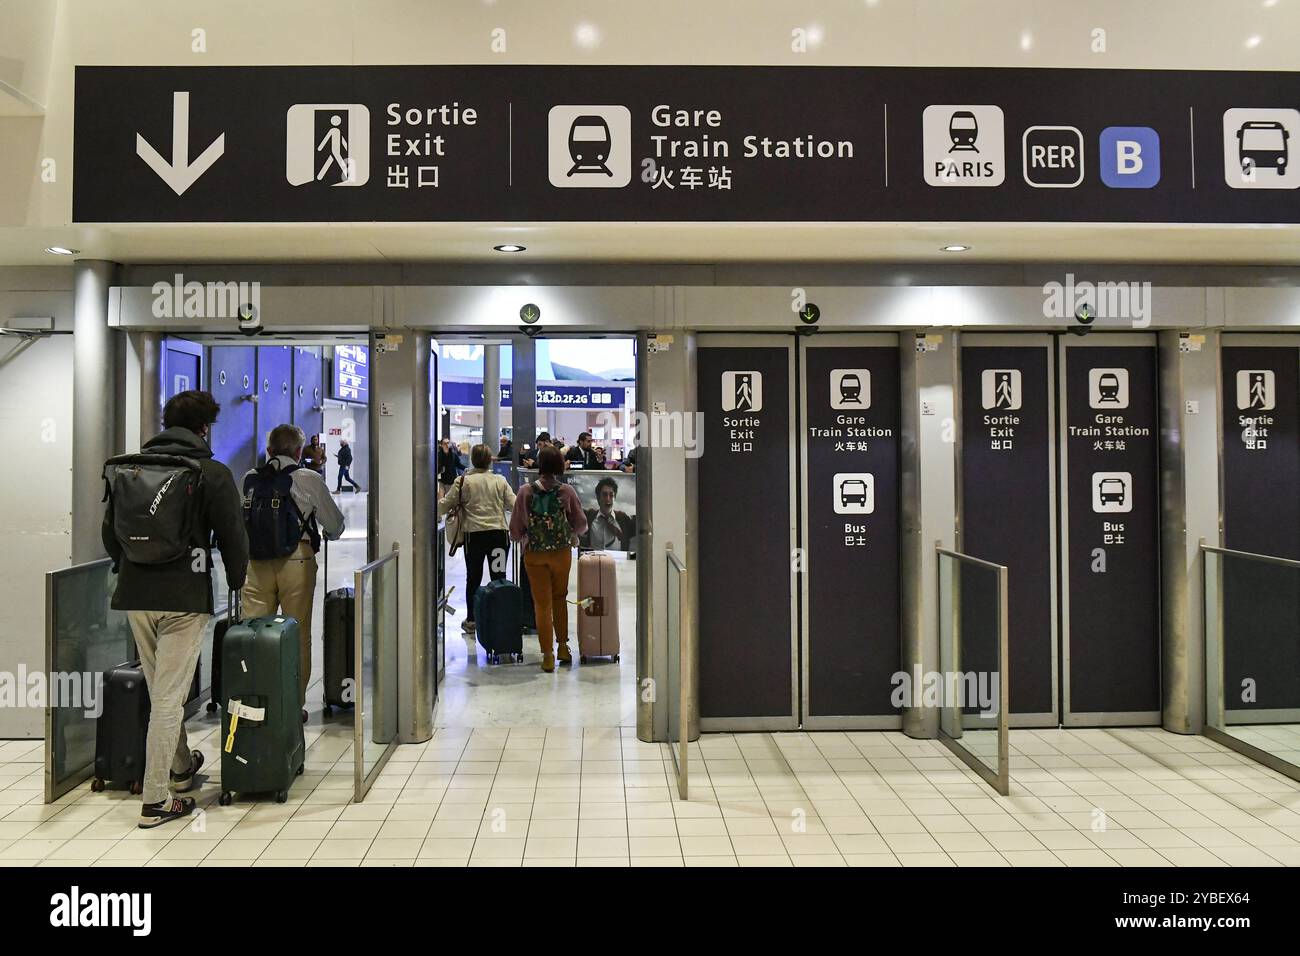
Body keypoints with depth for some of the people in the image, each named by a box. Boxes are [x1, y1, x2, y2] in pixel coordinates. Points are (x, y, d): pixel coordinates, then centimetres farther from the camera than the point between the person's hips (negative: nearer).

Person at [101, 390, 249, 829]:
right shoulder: (212, 473, -7)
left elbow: (109, 529, 17)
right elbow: (232, 535, -5)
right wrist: (236, 579, 12)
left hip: (133, 595, 6)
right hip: (184, 597, -5)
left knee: (160, 691, 20)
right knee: (169, 697, -1)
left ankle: (181, 766, 37)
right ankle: (156, 801, 3)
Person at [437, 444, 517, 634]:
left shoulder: (463, 481, -1)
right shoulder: (500, 481, 4)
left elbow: (444, 505, -1)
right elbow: (514, 506, 4)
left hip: (474, 534, -1)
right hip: (498, 532, 1)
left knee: (473, 577, 11)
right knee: (499, 577, 7)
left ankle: (471, 620, 18)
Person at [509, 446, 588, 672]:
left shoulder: (526, 492, -8)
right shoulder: (567, 492, -8)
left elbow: (515, 529, -5)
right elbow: (581, 525, -2)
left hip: (534, 554, -1)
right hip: (562, 552, 1)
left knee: (542, 603, 6)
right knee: (560, 598, 20)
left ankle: (548, 655, 7)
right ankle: (563, 646, 25)